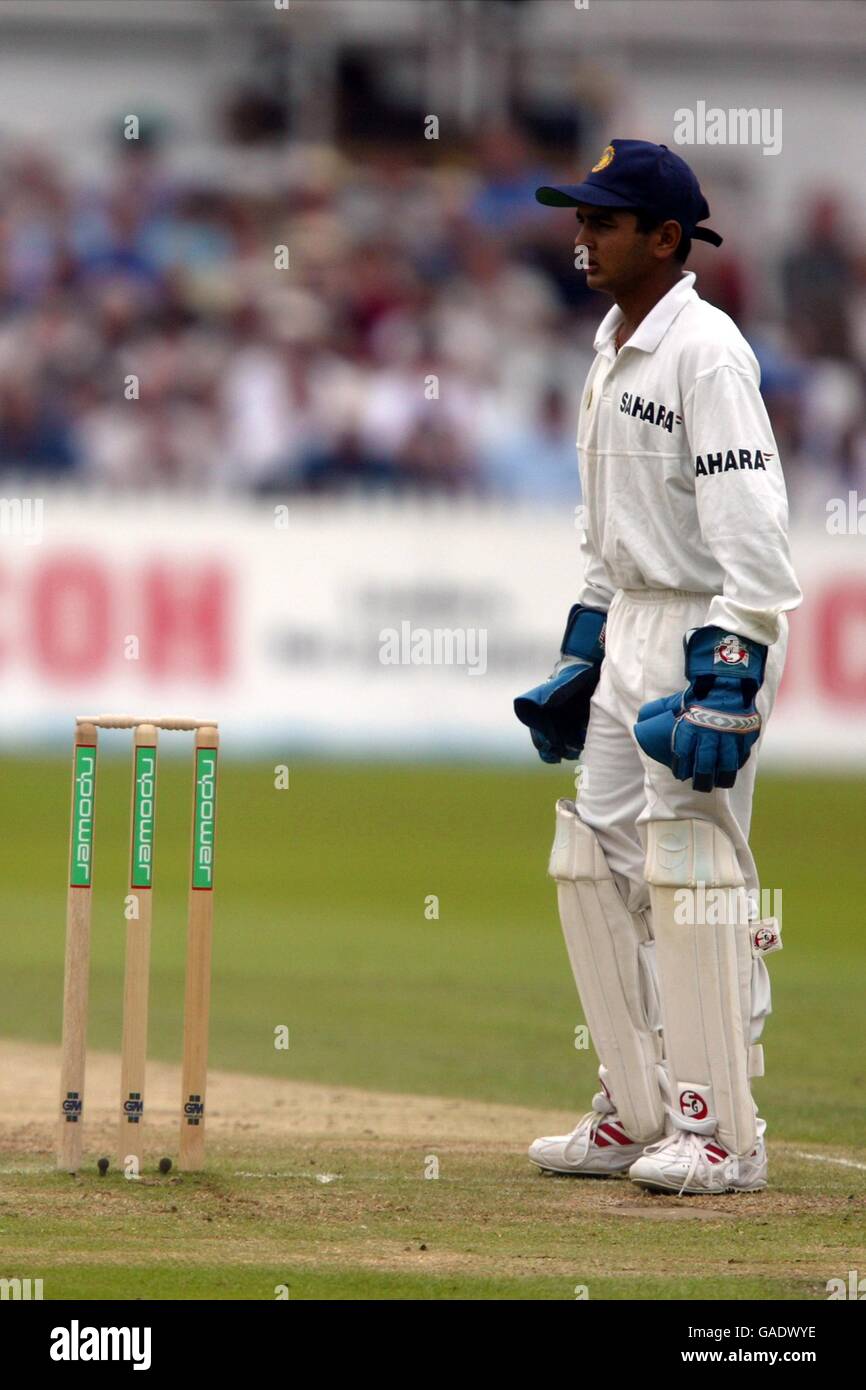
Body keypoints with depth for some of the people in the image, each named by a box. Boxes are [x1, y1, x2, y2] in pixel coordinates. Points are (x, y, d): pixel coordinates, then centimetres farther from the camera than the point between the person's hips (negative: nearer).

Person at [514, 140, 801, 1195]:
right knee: (593, 871, 10)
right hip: (630, 635, 10)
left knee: (693, 879, -9)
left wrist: (726, 682, -25)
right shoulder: (614, 347, 14)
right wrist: (580, 655, 21)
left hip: (707, 634, -10)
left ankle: (722, 1135, -5)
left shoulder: (704, 350, -15)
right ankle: (636, 1116, 18)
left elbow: (751, 526, -21)